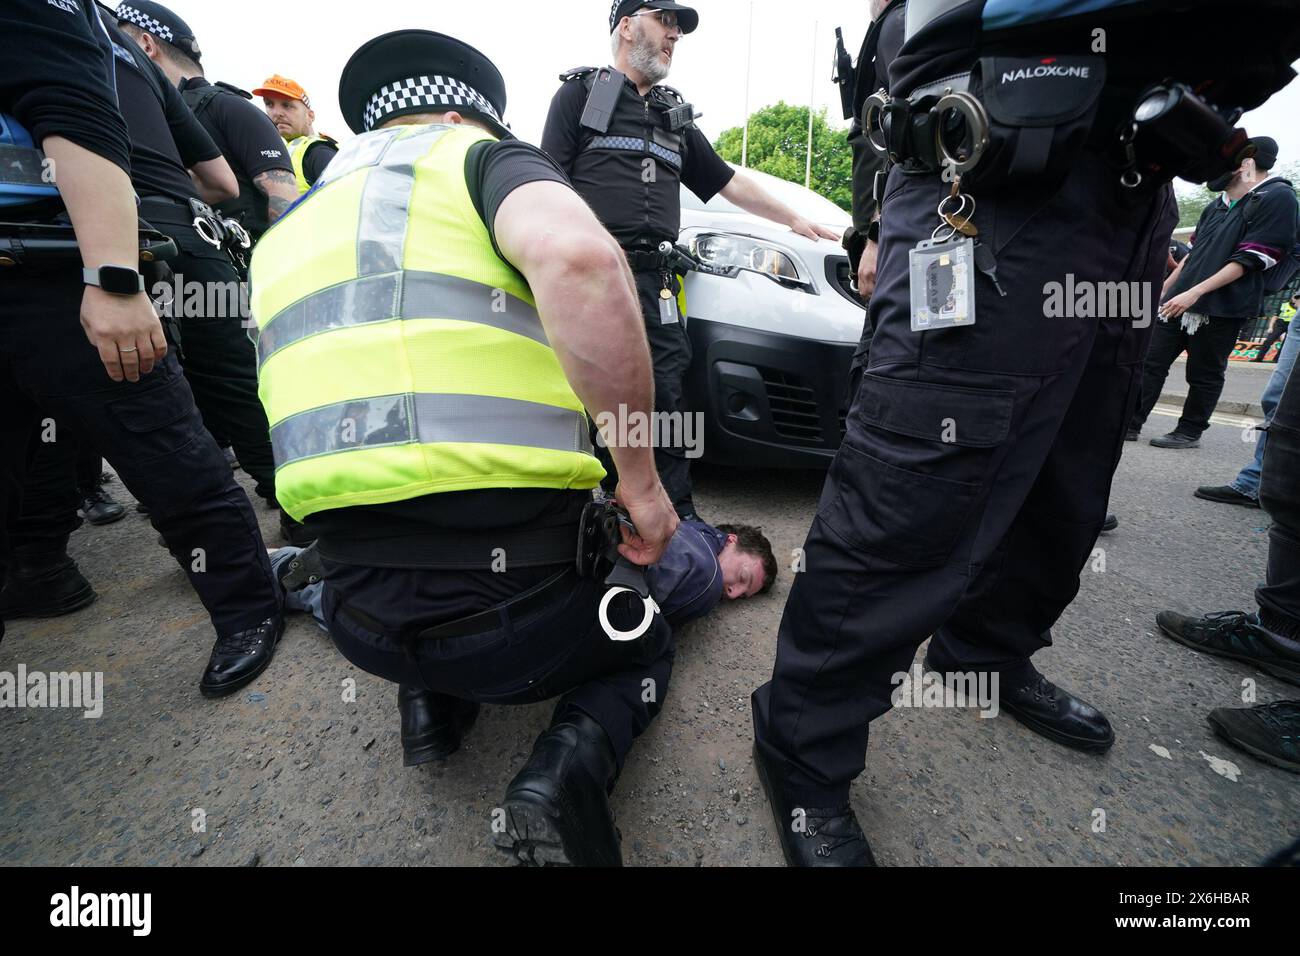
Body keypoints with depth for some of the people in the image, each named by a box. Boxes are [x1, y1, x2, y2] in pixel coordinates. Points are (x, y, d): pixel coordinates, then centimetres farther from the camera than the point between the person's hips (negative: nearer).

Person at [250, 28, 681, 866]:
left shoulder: (294, 230, 21)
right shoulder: (483, 157, 1)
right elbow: (580, 260, -24)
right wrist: (641, 478, -15)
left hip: (358, 613, 7)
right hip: (516, 602, -6)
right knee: (645, 648, 27)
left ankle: (432, 701, 23)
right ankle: (567, 770, -1)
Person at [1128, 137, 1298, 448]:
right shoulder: (1217, 206, 19)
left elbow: (1250, 259, -13)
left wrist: (1195, 292, -22)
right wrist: (1163, 291, 20)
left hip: (1222, 308, -7)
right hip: (1180, 301, 7)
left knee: (1204, 375, 1)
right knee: (1151, 363, 0)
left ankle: (1189, 433, 11)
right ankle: (1130, 424, 2)